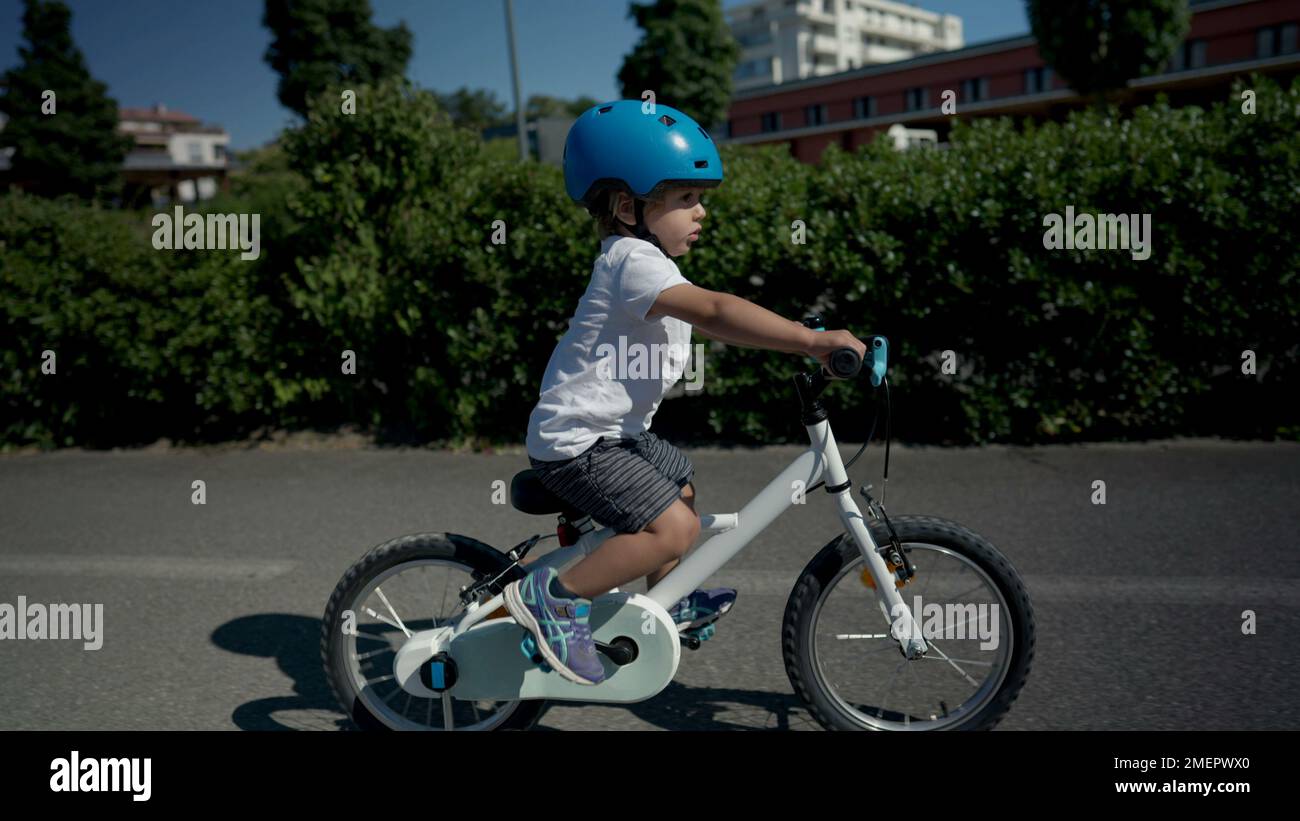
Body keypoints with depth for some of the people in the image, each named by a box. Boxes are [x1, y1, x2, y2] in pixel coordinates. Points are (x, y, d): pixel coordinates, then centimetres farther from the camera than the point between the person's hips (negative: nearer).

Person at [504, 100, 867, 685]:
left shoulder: (643, 261, 11)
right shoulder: (633, 261, -23)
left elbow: (709, 322, 14)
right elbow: (714, 312, -36)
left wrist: (799, 339, 7)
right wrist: (811, 340, -39)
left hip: (615, 431, 11)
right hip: (576, 441, -11)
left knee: (684, 485, 25)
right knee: (673, 527, -21)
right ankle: (553, 595, -8)